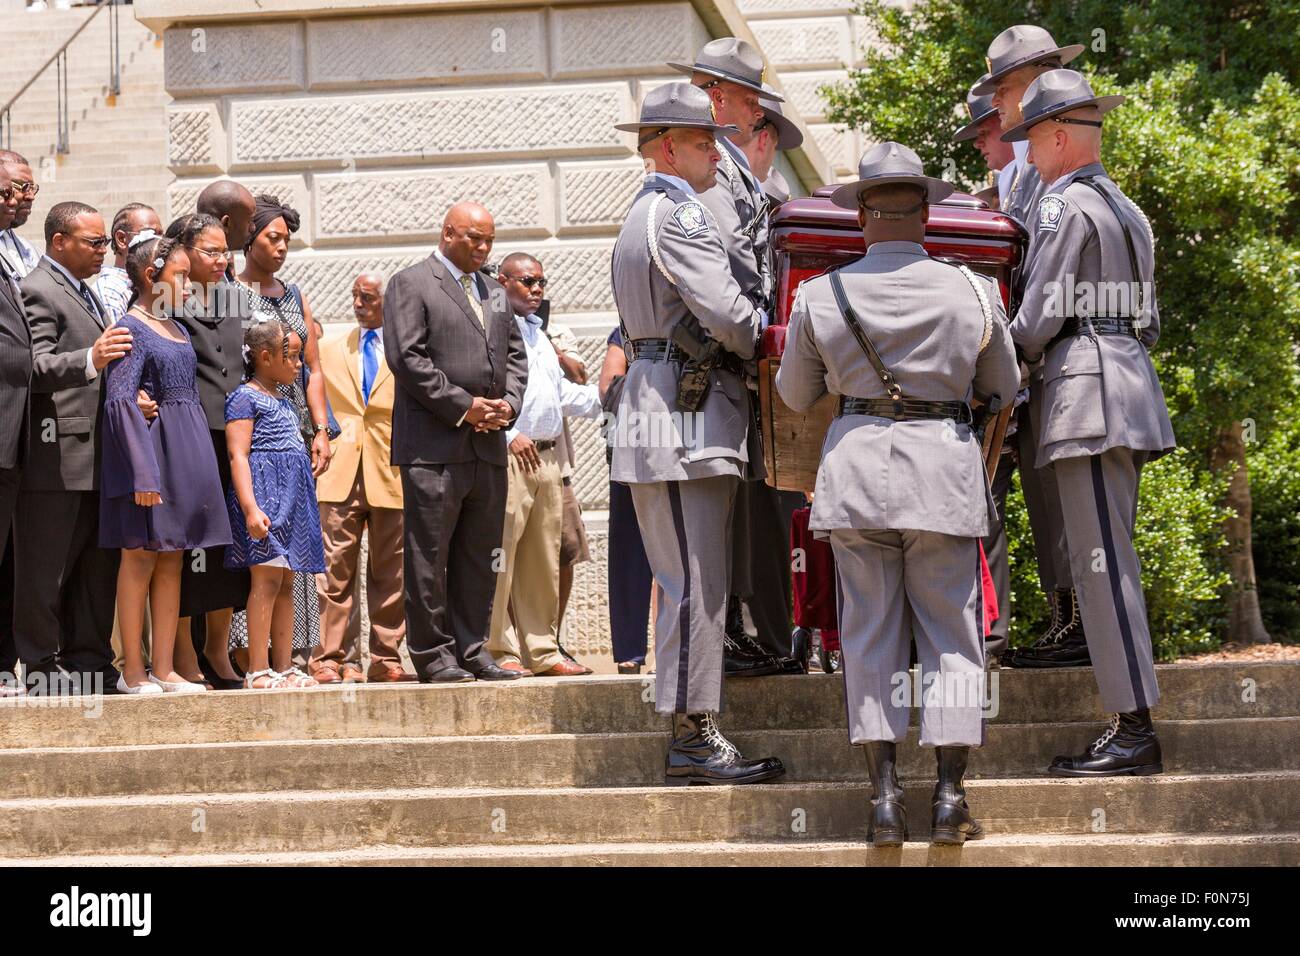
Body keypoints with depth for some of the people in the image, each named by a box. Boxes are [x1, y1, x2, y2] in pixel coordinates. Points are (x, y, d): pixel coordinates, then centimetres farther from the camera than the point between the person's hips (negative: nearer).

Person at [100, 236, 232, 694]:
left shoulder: (176, 328, 15)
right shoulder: (132, 328, -11)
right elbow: (119, 400, -18)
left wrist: (199, 459, 14)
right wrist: (143, 471, -24)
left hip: (186, 448, 8)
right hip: (151, 445, -8)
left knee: (171, 561, 8)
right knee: (141, 556, -3)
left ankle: (164, 667, 11)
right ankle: (133, 670, 2)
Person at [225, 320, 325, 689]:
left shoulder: (284, 401, 21)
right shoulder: (245, 397, -7)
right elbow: (238, 455, -15)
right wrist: (250, 507, -23)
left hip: (292, 496, 9)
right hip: (264, 492, -9)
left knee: (287, 582, 8)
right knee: (267, 577, -12)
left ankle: (284, 666, 10)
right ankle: (257, 669, -13)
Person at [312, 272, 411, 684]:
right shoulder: (331, 350, 15)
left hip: (392, 475, -1)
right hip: (340, 475, 2)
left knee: (389, 573, 4)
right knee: (337, 569, -4)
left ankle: (386, 659, 9)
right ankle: (332, 658, -3)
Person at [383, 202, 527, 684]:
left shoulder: (494, 292, 20)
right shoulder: (410, 284, -2)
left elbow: (515, 355, 21)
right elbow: (407, 358, -11)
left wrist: (508, 403, 1)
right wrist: (463, 406, -13)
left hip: (489, 445, 7)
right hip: (434, 444, -7)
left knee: (481, 557, 8)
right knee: (429, 556, -4)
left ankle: (471, 648, 14)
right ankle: (433, 653, 0)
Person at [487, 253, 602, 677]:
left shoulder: (539, 334, 25)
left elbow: (563, 392, 27)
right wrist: (507, 434, -18)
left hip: (547, 458, 9)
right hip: (507, 456, -9)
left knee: (543, 560, 9)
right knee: (500, 556, -8)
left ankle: (542, 649, 14)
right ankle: (500, 650, -5)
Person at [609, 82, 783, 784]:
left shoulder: (642, 214, 23)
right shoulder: (678, 214, -11)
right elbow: (727, 314, -19)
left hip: (662, 404, 11)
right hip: (685, 416, -11)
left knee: (693, 582, 11)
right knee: (696, 581, -10)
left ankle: (694, 732, 13)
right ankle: (692, 737, -10)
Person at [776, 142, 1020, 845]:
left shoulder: (820, 296, -1)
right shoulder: (972, 292, -1)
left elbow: (796, 395, 13)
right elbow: (1004, 386, 15)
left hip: (856, 463, 1)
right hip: (944, 468, -1)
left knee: (870, 634, 6)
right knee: (950, 633, 5)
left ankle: (885, 797, 1)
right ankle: (949, 797, -2)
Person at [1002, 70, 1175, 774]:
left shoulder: (1065, 206, -9)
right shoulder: (1124, 208, 20)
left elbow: (1039, 313, -13)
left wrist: (1011, 355, 7)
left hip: (1088, 386, -10)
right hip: (1131, 375, 10)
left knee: (1100, 561, -10)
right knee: (1108, 558, 10)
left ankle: (1134, 729, -12)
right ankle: (1129, 729, 9)